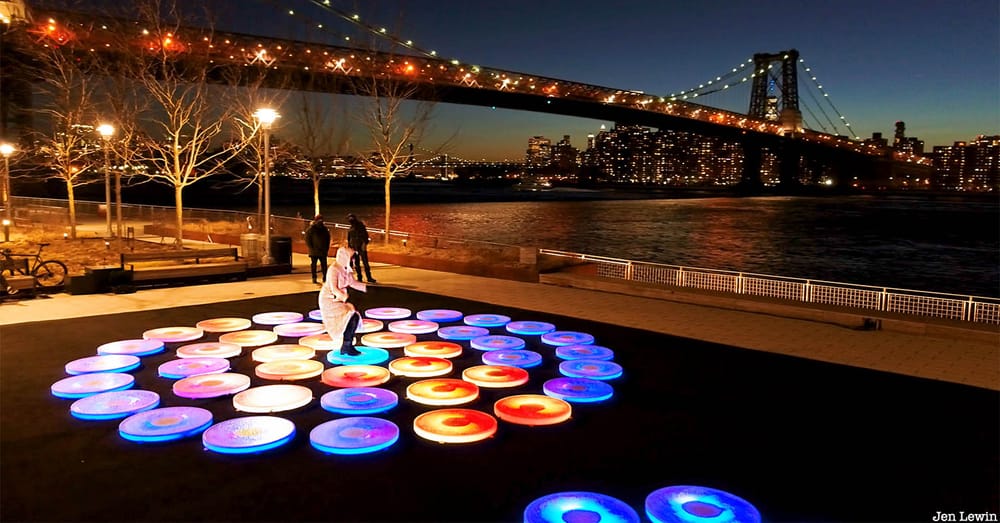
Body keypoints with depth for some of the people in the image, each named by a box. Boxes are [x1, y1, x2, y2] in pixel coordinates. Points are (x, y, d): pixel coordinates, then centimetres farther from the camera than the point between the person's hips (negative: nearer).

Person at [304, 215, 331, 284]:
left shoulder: (325, 229, 8)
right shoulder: (311, 229, -4)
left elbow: (328, 239, 14)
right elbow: (307, 240, -5)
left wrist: (326, 249, 6)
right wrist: (311, 249, -12)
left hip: (323, 252, 3)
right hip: (314, 252, -3)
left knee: (324, 265, 4)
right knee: (313, 265, 3)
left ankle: (325, 278, 10)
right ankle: (314, 278, 10)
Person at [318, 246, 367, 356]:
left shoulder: (346, 268, 1)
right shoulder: (334, 269, -23)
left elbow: (353, 283, 11)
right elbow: (334, 289, -27)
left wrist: (366, 287, 2)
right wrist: (346, 298, -34)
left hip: (339, 299, 8)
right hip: (329, 300, -8)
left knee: (355, 317, -1)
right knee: (351, 318, -18)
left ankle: (345, 347, 12)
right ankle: (347, 347, -6)